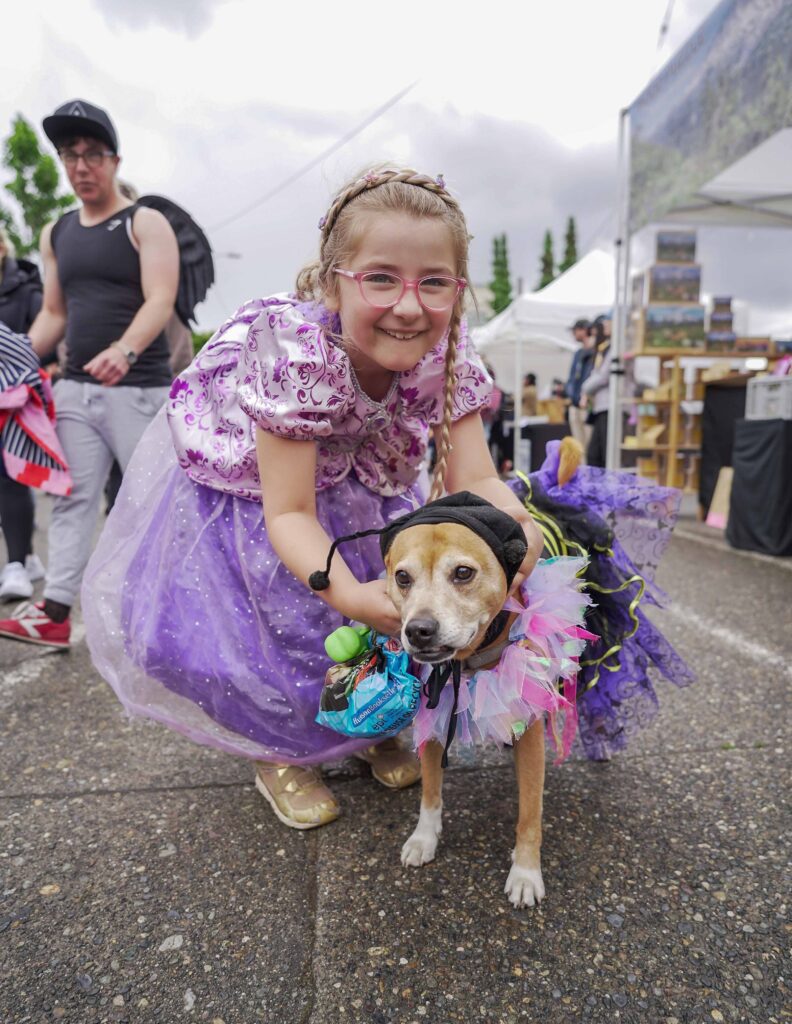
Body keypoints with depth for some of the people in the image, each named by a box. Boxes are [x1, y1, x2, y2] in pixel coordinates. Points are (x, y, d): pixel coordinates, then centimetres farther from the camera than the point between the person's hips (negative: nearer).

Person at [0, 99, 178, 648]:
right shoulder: (56, 234, 17)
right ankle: (55, 612, 6)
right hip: (75, 387, 6)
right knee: (72, 498, 3)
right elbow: (53, 314, 21)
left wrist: (124, 350, -32)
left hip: (139, 388, -6)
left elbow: (160, 301, -14)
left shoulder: (145, 223, 0)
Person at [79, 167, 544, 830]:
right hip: (242, 482, -4)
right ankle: (280, 751, 19)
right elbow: (288, 513, -36)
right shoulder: (296, 348, -38)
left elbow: (473, 478, -23)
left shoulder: (447, 347, -24)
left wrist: (520, 525, -46)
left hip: (354, 481, 4)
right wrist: (346, 592, -54)